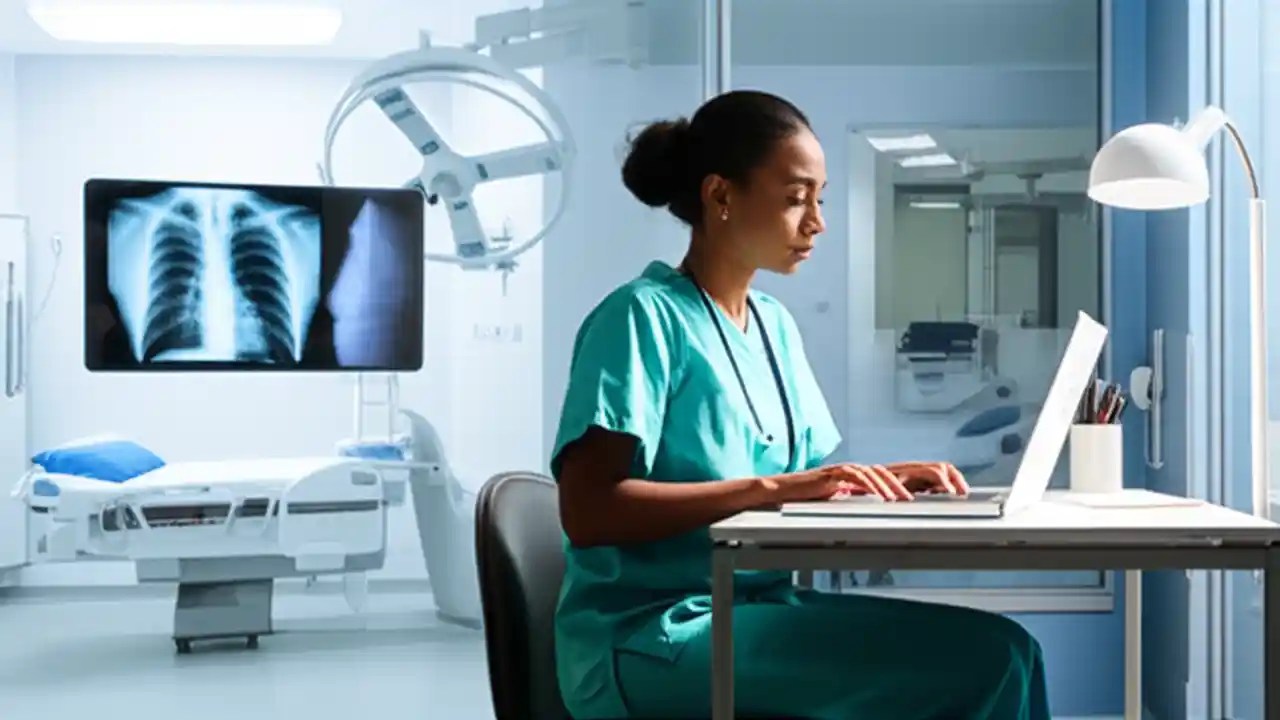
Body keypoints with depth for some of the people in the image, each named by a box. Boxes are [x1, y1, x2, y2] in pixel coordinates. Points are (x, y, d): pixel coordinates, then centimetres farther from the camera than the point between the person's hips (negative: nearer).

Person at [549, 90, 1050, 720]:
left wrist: (879, 478, -2)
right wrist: (772, 487, -24)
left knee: (994, 649, -12)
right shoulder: (642, 316, -10)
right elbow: (588, 511, -19)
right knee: (983, 656, -20)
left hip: (753, 614, 8)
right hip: (648, 641, -8)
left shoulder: (775, 325, 14)